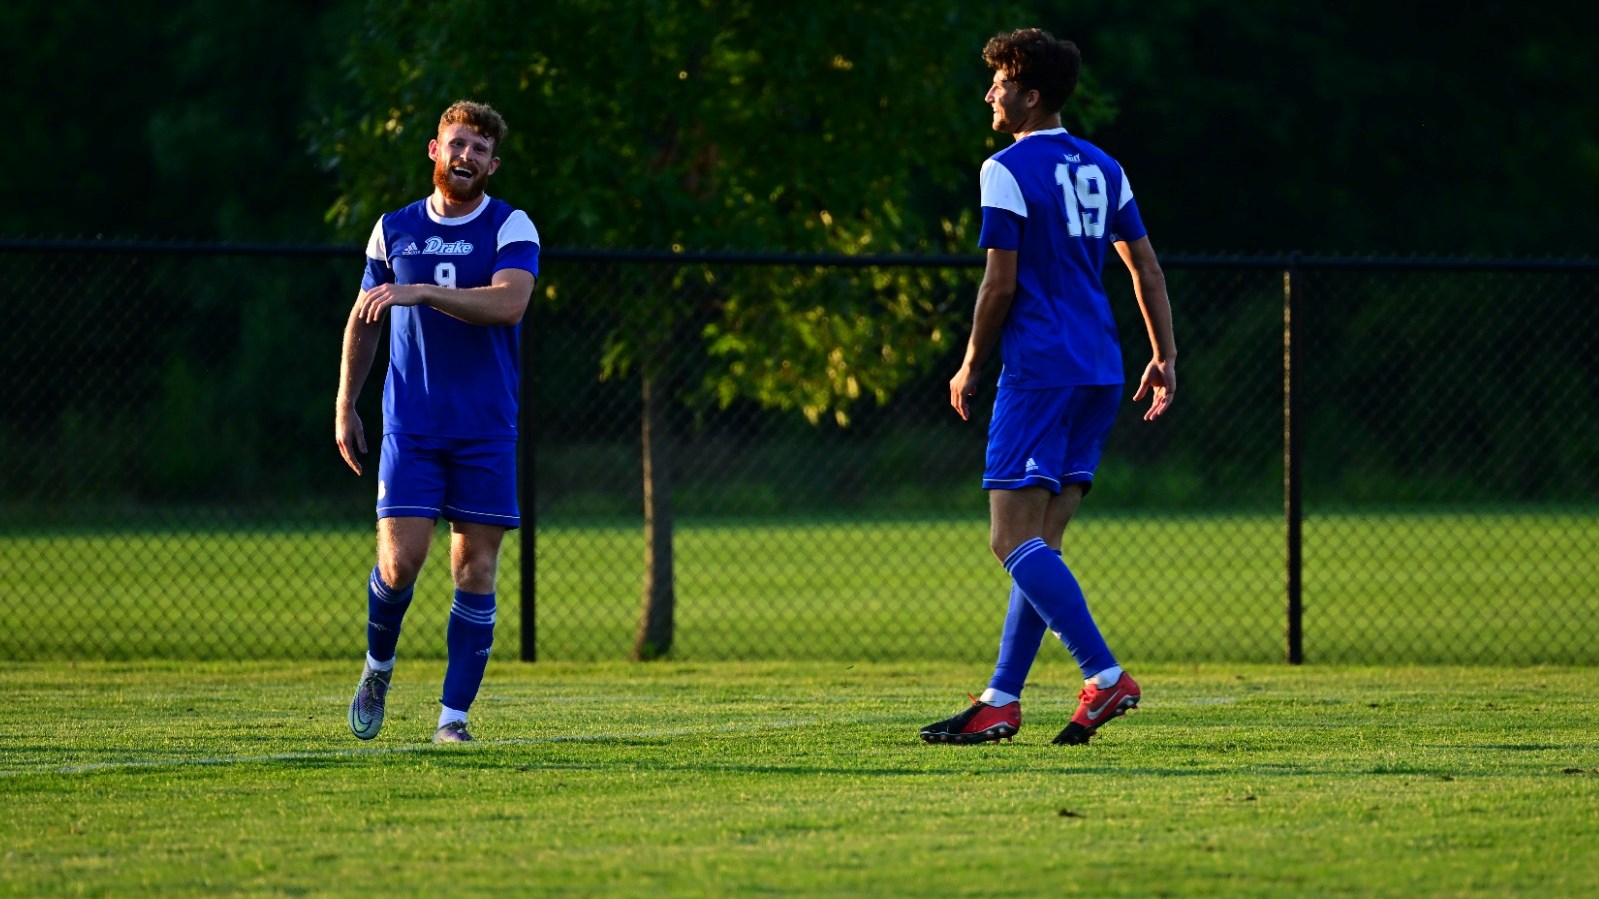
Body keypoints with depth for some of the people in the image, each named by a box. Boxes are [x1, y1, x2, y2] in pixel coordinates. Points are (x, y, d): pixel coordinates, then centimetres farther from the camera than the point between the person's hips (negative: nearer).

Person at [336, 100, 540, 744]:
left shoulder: (511, 228, -1)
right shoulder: (393, 230, 8)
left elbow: (508, 303, -19)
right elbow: (363, 321, 18)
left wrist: (422, 292, -27)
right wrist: (344, 407, 13)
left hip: (487, 432, -1)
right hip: (410, 426, 1)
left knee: (476, 572, -3)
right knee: (399, 562, -10)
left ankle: (454, 716, 3)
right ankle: (377, 671, 18)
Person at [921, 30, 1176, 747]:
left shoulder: (1008, 170, -8)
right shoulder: (1103, 169, 15)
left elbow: (1000, 283, -11)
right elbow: (1145, 266, 17)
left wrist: (971, 365, 0)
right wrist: (1164, 356, 20)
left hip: (1038, 370, -8)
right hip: (1099, 375, 8)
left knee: (1014, 540, -10)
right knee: (1040, 542, 10)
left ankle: (1105, 675, -22)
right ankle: (1002, 701, 10)